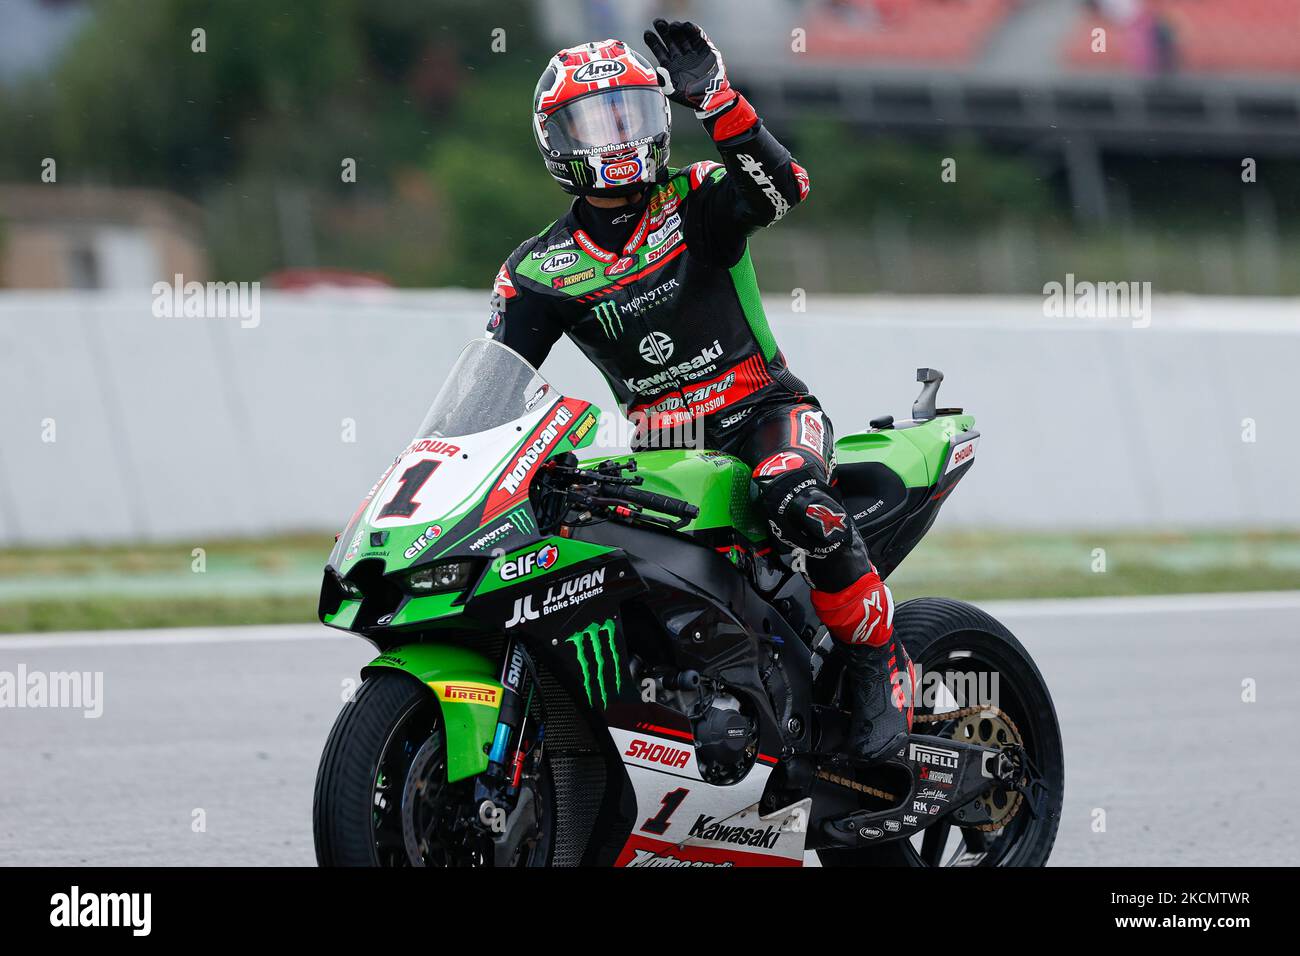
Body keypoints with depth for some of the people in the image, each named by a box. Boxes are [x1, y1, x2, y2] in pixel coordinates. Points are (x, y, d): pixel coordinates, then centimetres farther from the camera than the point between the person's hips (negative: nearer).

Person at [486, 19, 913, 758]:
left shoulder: (696, 202, -1)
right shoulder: (539, 272, 7)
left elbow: (782, 188, -22)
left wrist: (716, 99, -32)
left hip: (763, 411, -4)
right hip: (661, 447, 4)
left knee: (798, 502, -35)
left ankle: (882, 666, -20)